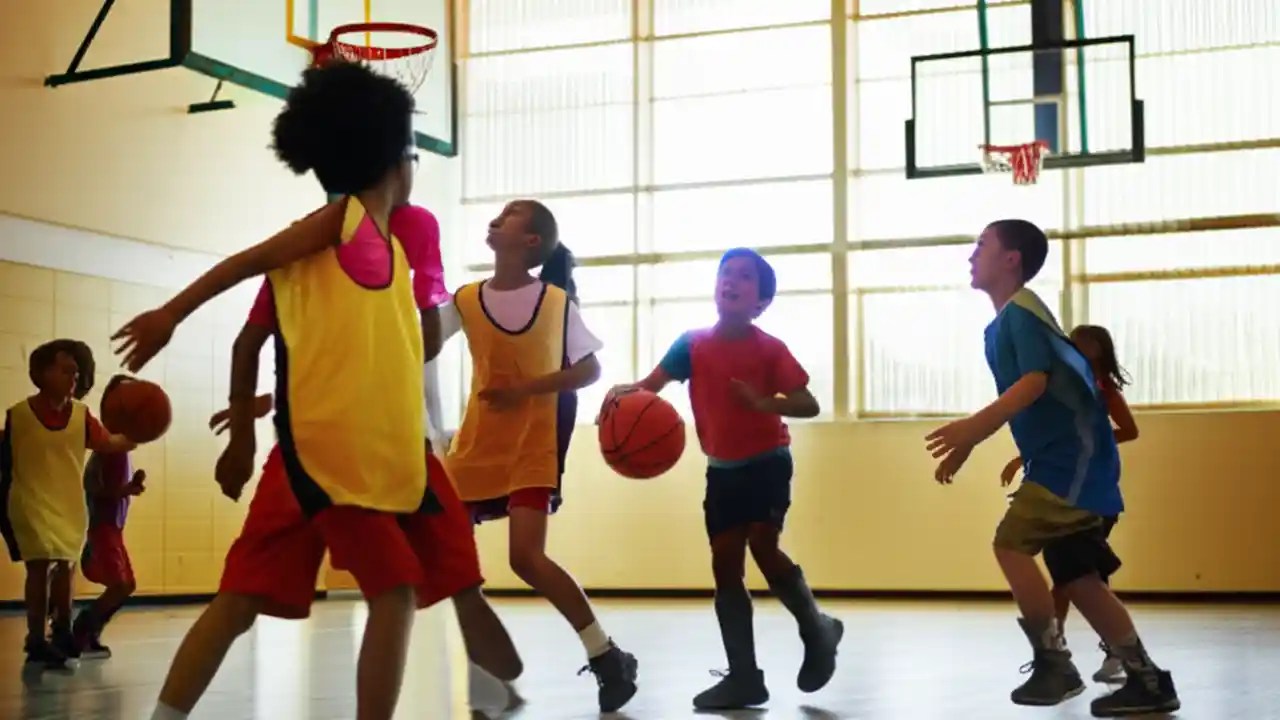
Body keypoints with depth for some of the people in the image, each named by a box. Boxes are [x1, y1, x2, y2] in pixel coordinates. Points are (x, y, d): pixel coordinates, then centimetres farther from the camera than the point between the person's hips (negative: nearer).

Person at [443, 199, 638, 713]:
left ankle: (608, 657, -3)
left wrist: (525, 389, -16)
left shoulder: (557, 301, -5)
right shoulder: (464, 300, 3)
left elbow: (590, 370, -5)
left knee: (526, 557, -18)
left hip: (532, 449, -5)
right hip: (475, 445, 5)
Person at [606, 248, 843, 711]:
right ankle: (744, 677, 8)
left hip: (768, 463, -4)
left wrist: (764, 402, -30)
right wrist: (623, 392, -31)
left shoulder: (769, 348, -11)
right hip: (722, 469, 4)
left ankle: (817, 629, 7)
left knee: (762, 546, -20)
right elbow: (652, 385, -10)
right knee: (725, 565, 1)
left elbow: (809, 405, -13)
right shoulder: (693, 344, -3)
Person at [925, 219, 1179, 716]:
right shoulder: (1004, 322, 18)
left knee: (1012, 544, -15)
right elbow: (1015, 400, 28)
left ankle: (1053, 663, -8)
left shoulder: (1021, 309, -11)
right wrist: (966, 444, 26)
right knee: (1076, 577, 7)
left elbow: (1035, 382, -25)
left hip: (1070, 457, -10)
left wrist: (971, 428, -33)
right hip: (1065, 460, 10)